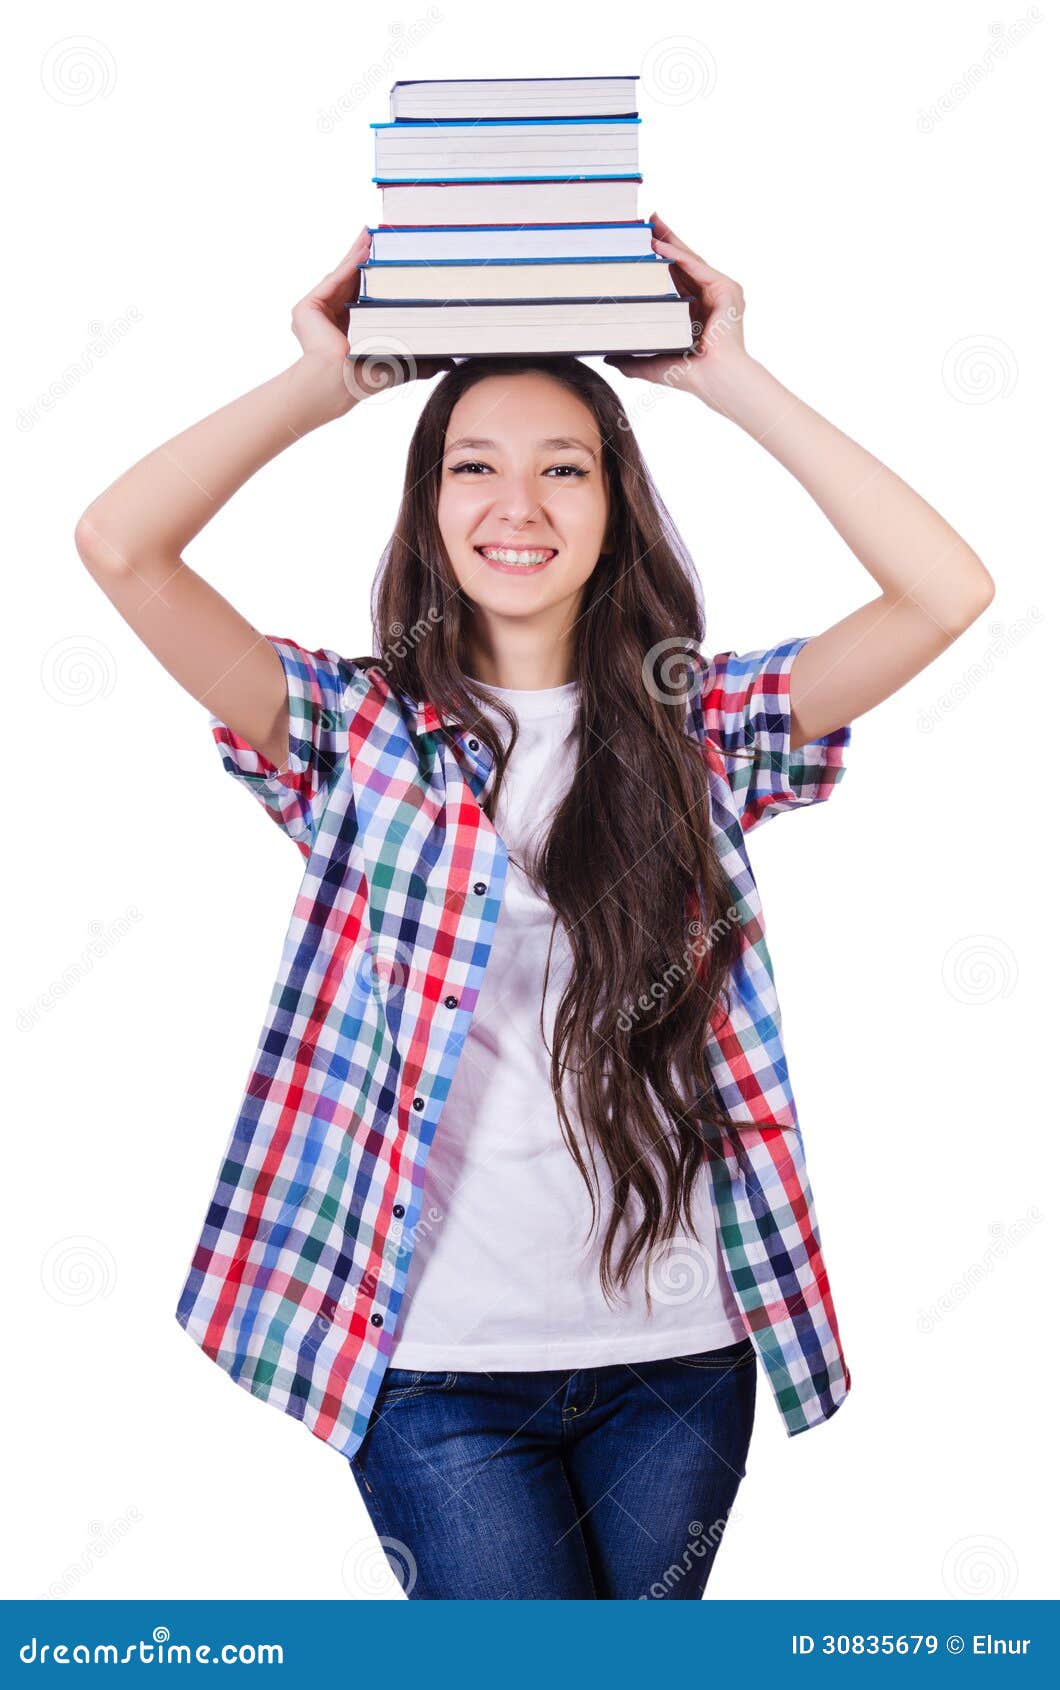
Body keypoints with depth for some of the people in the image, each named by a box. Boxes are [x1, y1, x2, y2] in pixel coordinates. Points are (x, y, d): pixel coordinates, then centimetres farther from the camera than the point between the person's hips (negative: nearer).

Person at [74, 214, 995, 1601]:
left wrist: (735, 384, -6)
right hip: (437, 1356, -2)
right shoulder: (359, 733, -1)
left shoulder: (700, 732, 3)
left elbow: (948, 589, -9)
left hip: (678, 1350, 2)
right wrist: (325, 382, -4)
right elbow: (118, 545, -12)